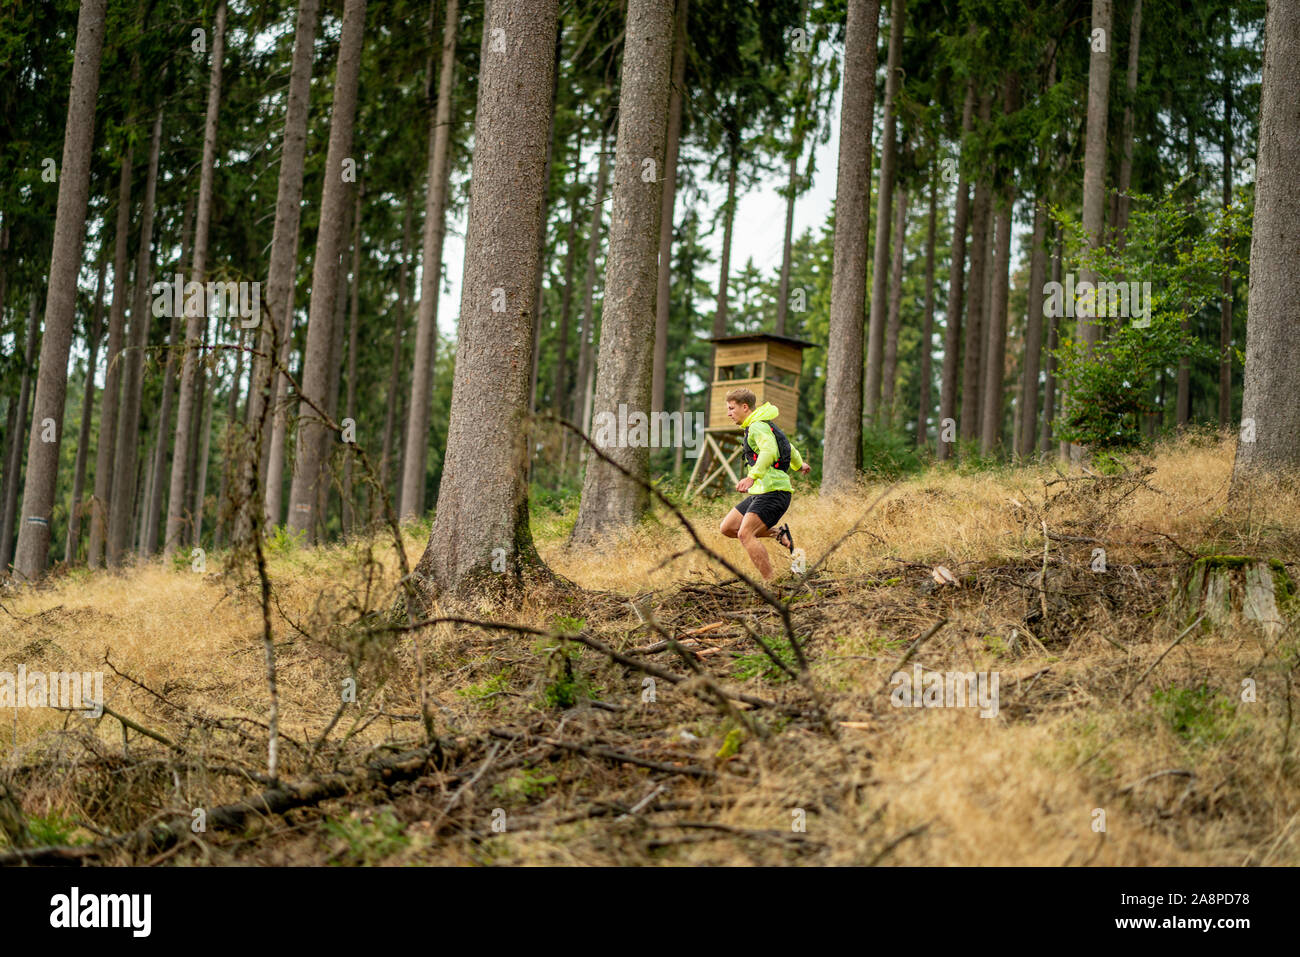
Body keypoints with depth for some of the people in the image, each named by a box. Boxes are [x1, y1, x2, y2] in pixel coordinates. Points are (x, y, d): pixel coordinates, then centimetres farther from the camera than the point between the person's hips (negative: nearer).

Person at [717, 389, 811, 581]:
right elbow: (789, 448, 38)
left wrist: (752, 476, -43)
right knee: (727, 528, 7)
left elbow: (769, 451, -31)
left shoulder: (758, 426, -10)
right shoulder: (763, 427, 22)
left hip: (773, 491, -10)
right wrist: (800, 465, 57)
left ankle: (771, 583, -23)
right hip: (760, 492, 10)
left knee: (745, 534, -22)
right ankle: (778, 534, 11)